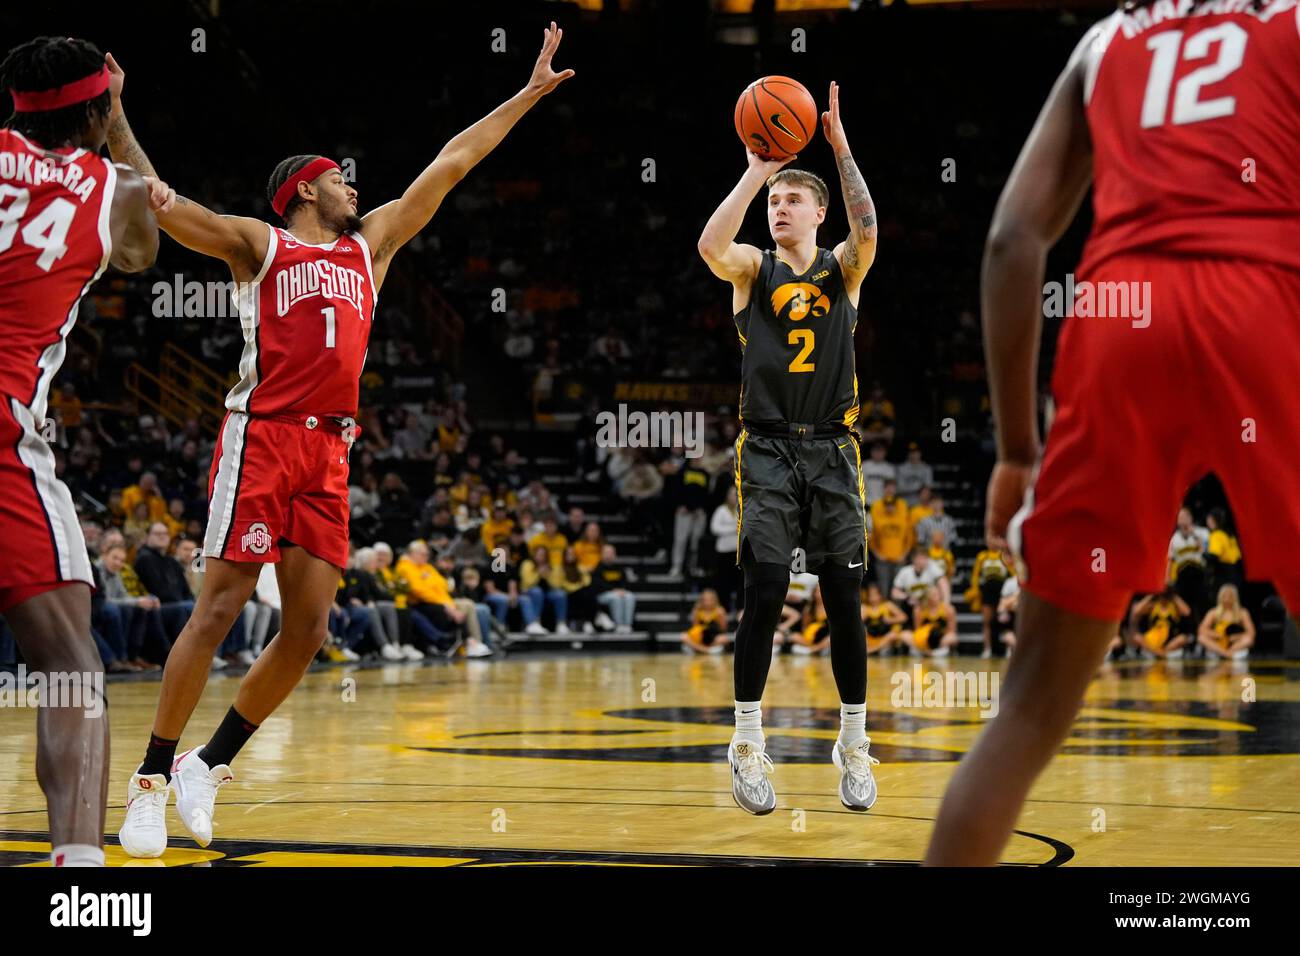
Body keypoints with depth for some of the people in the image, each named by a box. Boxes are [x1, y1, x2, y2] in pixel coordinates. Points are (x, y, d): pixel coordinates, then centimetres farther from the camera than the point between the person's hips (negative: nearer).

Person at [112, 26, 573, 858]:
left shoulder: (372, 243, 21)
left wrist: (529, 94, 26)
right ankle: (152, 781, -2)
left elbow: (451, 163, 23)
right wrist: (113, 114, -8)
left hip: (329, 452, 6)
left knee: (308, 630, 1)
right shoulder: (258, 244, 7)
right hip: (261, 439, -6)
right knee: (219, 611, -9)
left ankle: (210, 766, 15)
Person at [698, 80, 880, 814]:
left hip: (833, 451, 1)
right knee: (765, 595, -9)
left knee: (845, 600, 2)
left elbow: (867, 230, -17)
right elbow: (711, 244, -18)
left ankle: (855, 746, 12)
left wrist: (840, 145, -21)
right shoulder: (753, 269, 6)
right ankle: (748, 746, -1)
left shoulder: (843, 269, 6)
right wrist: (756, 172, -19)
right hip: (768, 451, -1)